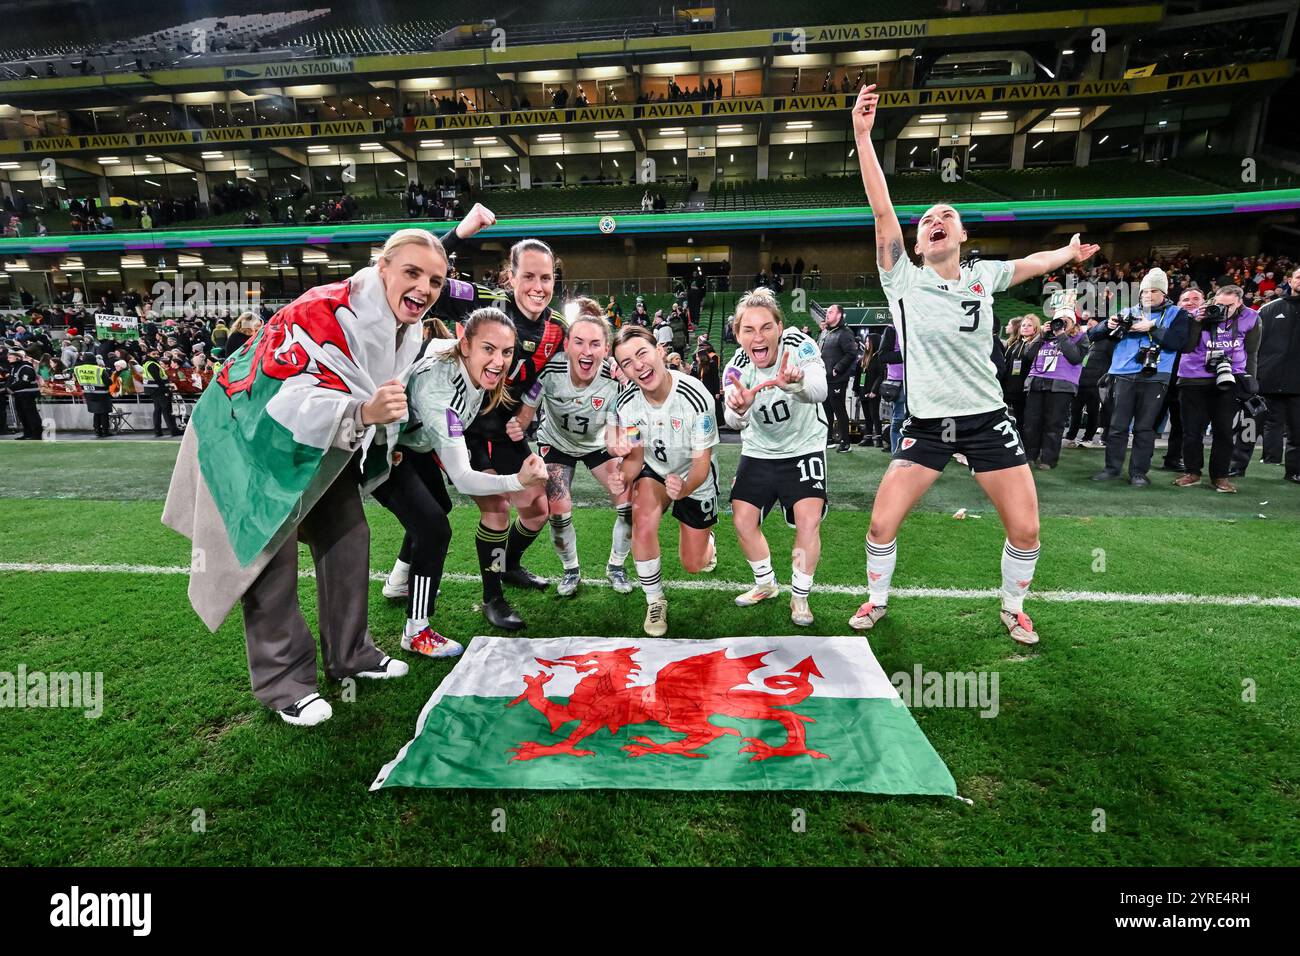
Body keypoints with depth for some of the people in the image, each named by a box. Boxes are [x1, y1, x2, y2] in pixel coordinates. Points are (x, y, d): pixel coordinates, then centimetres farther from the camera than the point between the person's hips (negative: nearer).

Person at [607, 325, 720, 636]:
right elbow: (635, 456, -8)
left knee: (693, 566, 7)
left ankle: (707, 542, 48)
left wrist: (684, 488, -47)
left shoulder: (696, 398, -32)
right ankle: (655, 602, -7)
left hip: (694, 478, -1)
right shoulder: (626, 403, -20)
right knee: (642, 523, -32)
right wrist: (623, 478, -32)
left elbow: (702, 462, -25)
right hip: (654, 471, 2)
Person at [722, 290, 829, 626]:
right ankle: (766, 584, 26)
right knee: (742, 520, 0)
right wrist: (738, 410, -58)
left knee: (808, 521, -16)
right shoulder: (737, 368, -18)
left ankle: (800, 596, 6)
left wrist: (794, 384, -65)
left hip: (804, 448, -2)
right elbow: (734, 422, -34)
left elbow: (819, 390, -42)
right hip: (758, 451, 3)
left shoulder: (799, 345, -23)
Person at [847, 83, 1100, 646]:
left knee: (1025, 529, 1)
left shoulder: (983, 276, 4)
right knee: (882, 524, -7)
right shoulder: (904, 281, -4)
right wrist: (862, 135, -19)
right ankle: (877, 601, 21)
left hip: (987, 421, 2)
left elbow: (1031, 264, 28)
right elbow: (882, 210, -13)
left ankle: (1013, 608, 29)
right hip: (926, 424, -2)